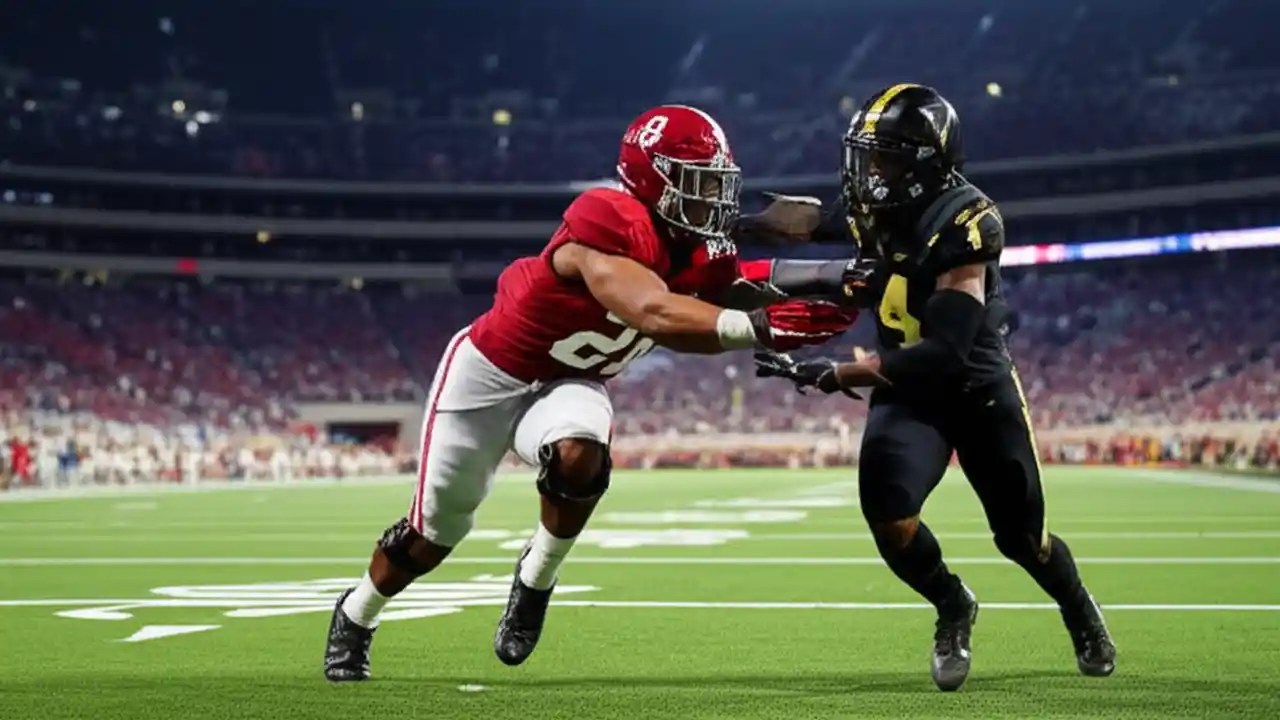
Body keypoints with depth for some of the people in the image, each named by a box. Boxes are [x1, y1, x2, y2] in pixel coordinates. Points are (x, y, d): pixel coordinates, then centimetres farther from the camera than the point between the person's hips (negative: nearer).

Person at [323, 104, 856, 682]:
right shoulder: (607, 226, -35)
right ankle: (355, 615, 40)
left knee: (579, 459, -31)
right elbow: (654, 315, -47)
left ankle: (535, 580, -2)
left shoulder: (702, 255, -11)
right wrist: (759, 326, -56)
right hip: (490, 372, -5)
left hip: (571, 383, 5)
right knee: (434, 531, 9)